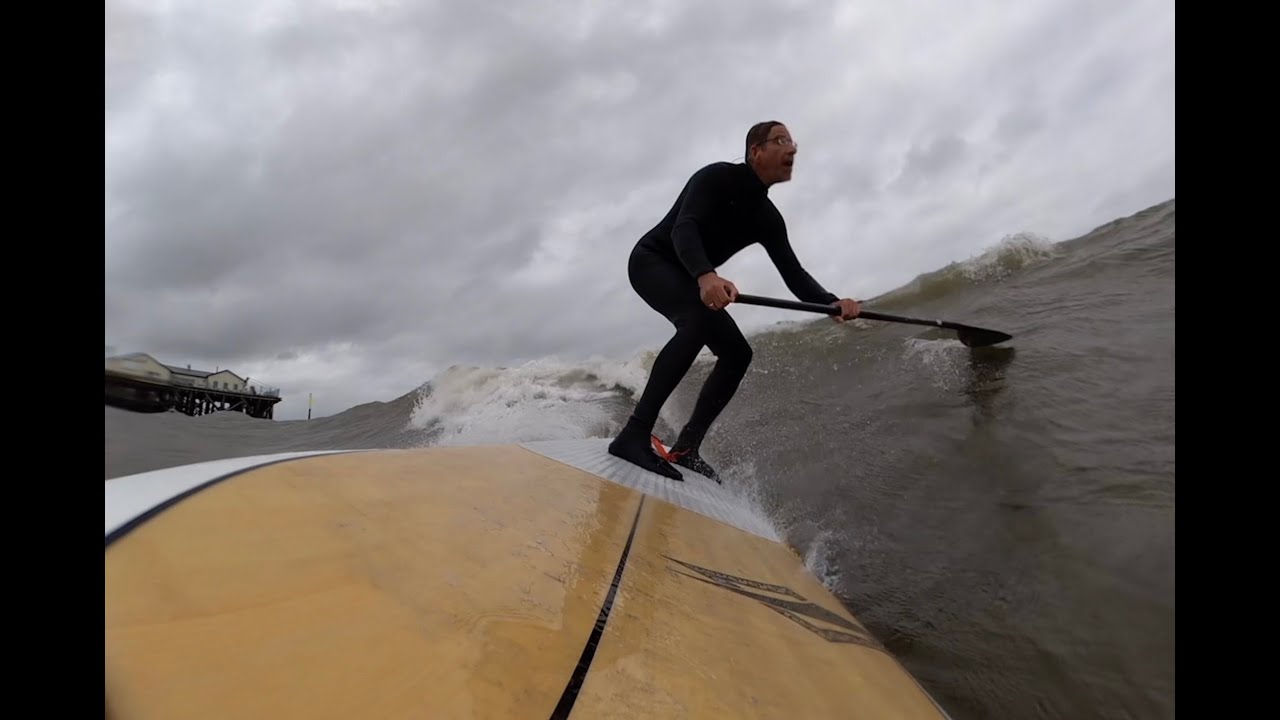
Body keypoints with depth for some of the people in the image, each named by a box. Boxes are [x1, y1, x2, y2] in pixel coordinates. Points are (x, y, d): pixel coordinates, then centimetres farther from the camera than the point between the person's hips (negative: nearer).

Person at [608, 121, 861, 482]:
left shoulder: (767, 217, 4)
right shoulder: (717, 177, -16)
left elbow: (793, 273, -3)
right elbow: (683, 227, -32)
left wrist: (831, 303, -23)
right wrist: (705, 275, -52)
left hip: (690, 279, 8)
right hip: (650, 261, -8)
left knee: (737, 353, -3)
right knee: (700, 318, -35)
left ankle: (686, 448, 0)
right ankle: (634, 435, -39)